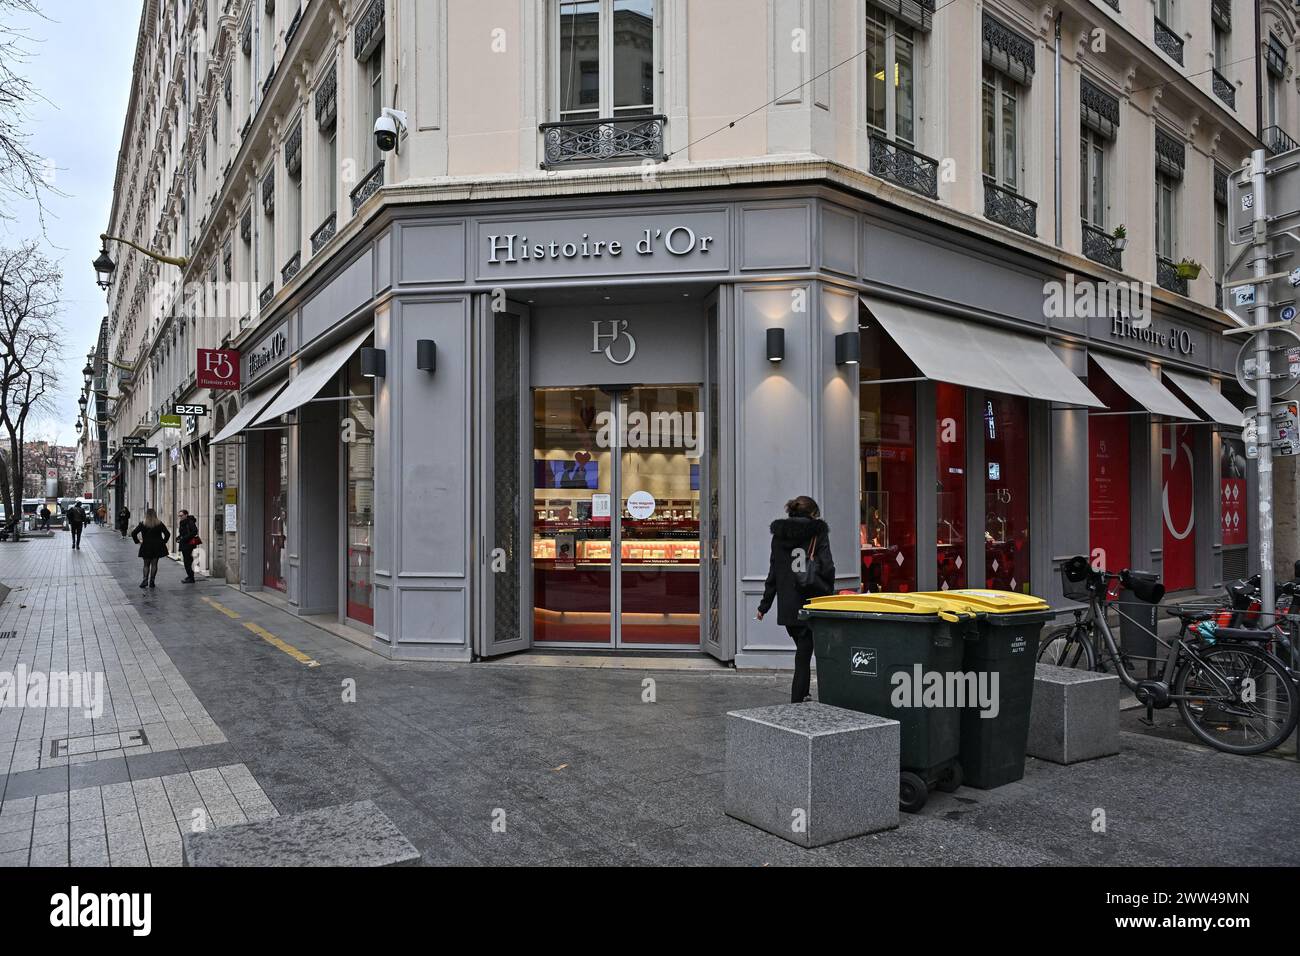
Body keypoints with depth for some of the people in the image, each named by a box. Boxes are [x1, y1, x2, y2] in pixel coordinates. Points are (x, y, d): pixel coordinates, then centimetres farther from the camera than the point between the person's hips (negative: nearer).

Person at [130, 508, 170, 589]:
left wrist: (138, 541, 3)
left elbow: (133, 533, -7)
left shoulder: (142, 524, -6)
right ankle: (152, 581, 6)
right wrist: (163, 542, 5)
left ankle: (145, 580, -5)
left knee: (146, 565, 10)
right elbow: (167, 534, -5)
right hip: (157, 547, 1)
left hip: (146, 547, -1)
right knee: (154, 564, 7)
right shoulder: (159, 524, -3)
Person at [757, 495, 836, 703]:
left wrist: (764, 605, 12)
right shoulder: (818, 532, -3)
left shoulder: (779, 534, 9)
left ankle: (803, 696, 29)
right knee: (804, 653, -1)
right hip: (812, 604, -4)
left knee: (803, 649, 21)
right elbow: (827, 568, -10)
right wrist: (828, 593, 1)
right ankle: (797, 700, -4)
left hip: (787, 606, 4)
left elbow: (773, 572, 9)